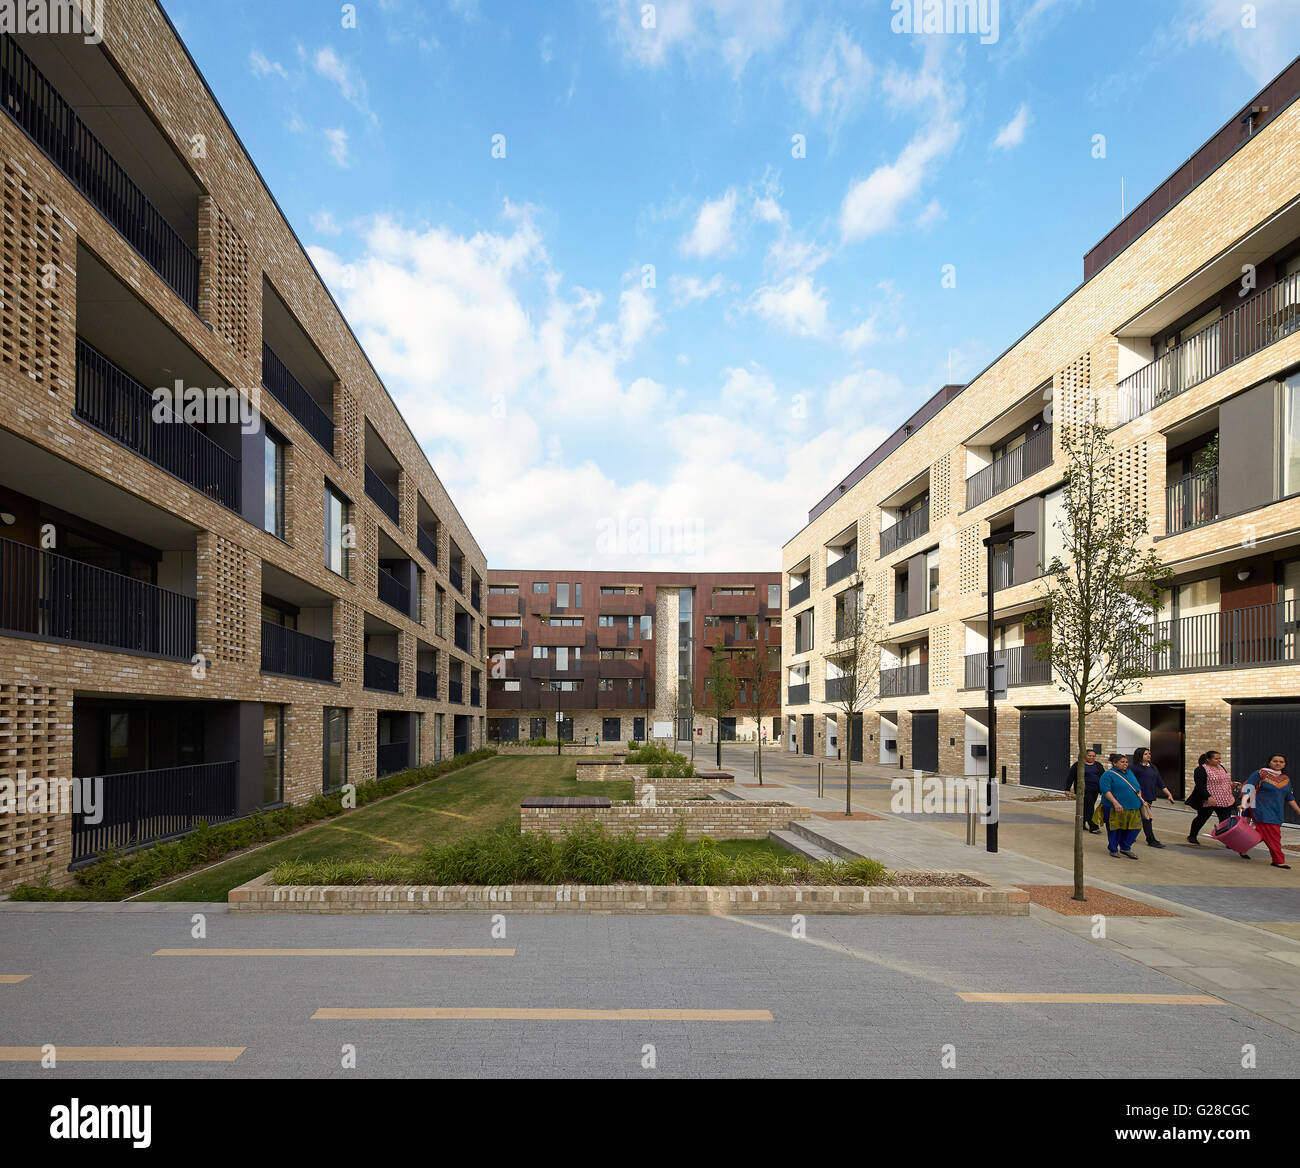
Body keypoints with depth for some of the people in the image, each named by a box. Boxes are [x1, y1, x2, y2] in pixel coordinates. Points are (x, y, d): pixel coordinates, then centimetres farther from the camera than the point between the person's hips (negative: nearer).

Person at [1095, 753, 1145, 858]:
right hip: (1115, 809, -7)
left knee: (1135, 827, 1)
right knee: (1115, 830, 0)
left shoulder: (1130, 773, 17)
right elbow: (1106, 790, -16)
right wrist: (1116, 803, -25)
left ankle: (1125, 848, 17)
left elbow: (1138, 788, 26)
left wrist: (1140, 799, 12)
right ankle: (1114, 850, 16)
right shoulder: (1108, 775, -6)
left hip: (1133, 809, 7)